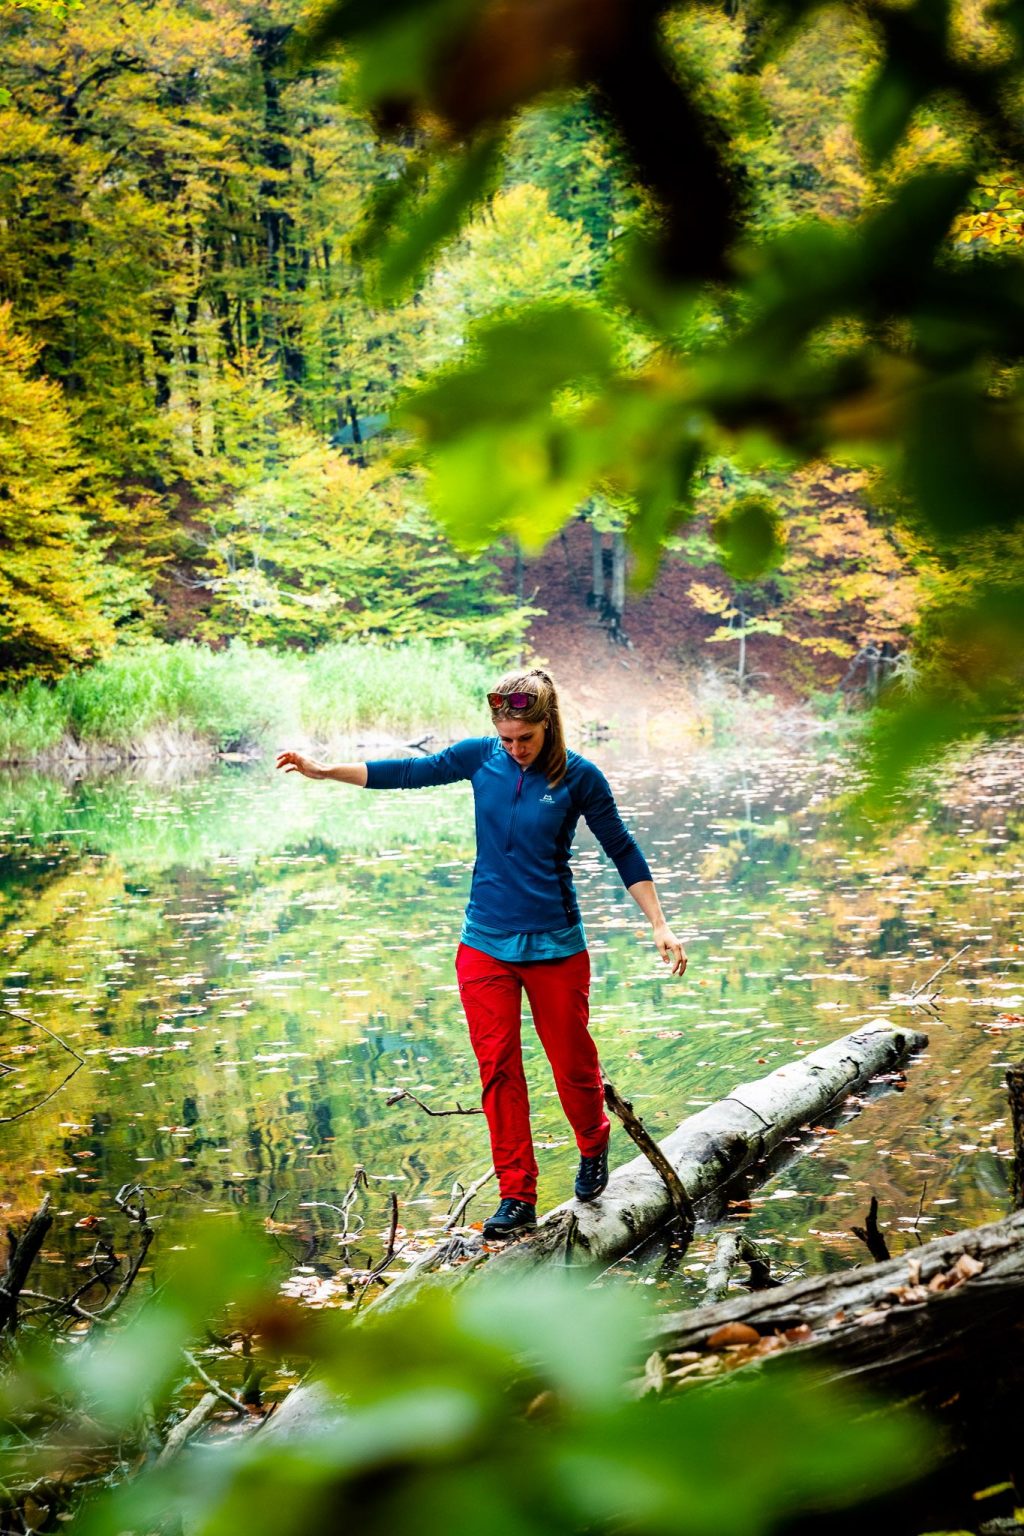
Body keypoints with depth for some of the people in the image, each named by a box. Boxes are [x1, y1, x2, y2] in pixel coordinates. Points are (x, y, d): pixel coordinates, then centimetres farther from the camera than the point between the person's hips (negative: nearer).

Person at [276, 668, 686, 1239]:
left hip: (555, 946, -2)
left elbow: (623, 852, 0)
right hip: (485, 943, 3)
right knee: (498, 1068, 1)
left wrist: (661, 925, -4)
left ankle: (594, 1146, 38)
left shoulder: (580, 778, -8)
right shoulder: (481, 757, -1)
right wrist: (324, 770, 9)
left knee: (573, 1064, 6)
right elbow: (408, 772, 9)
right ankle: (517, 1198, 7)